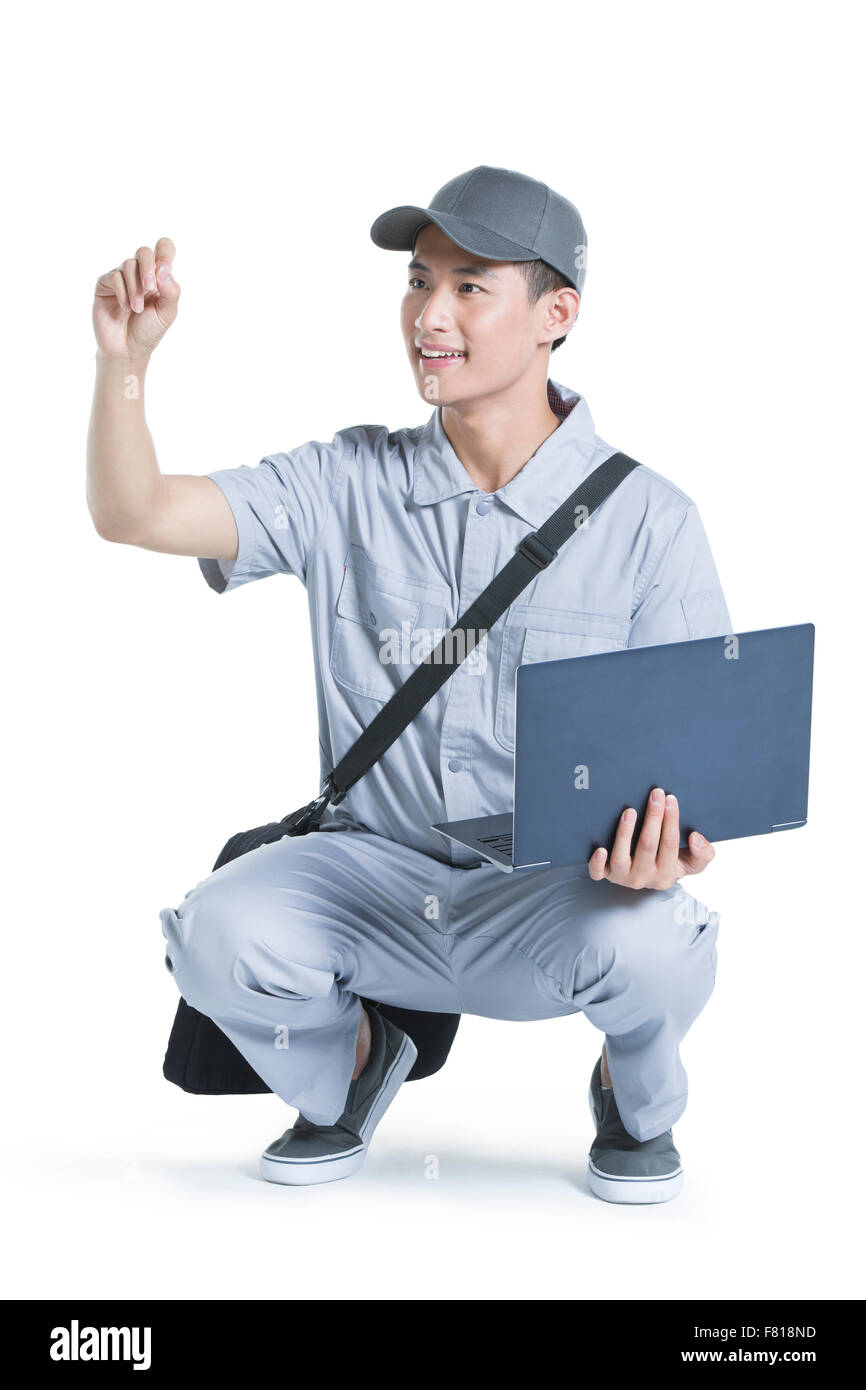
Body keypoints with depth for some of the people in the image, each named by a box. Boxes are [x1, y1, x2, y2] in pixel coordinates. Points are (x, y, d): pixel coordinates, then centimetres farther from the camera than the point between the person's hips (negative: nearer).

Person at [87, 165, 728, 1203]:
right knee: (216, 935, -27)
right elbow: (132, 514, -4)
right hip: (374, 873, 2)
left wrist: (665, 843, -28)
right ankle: (348, 1063, 11)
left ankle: (637, 1098, 6)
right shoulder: (347, 485, 3)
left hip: (557, 889, -1)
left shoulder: (648, 519, -3)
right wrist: (125, 361, -22)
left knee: (650, 942, -34)